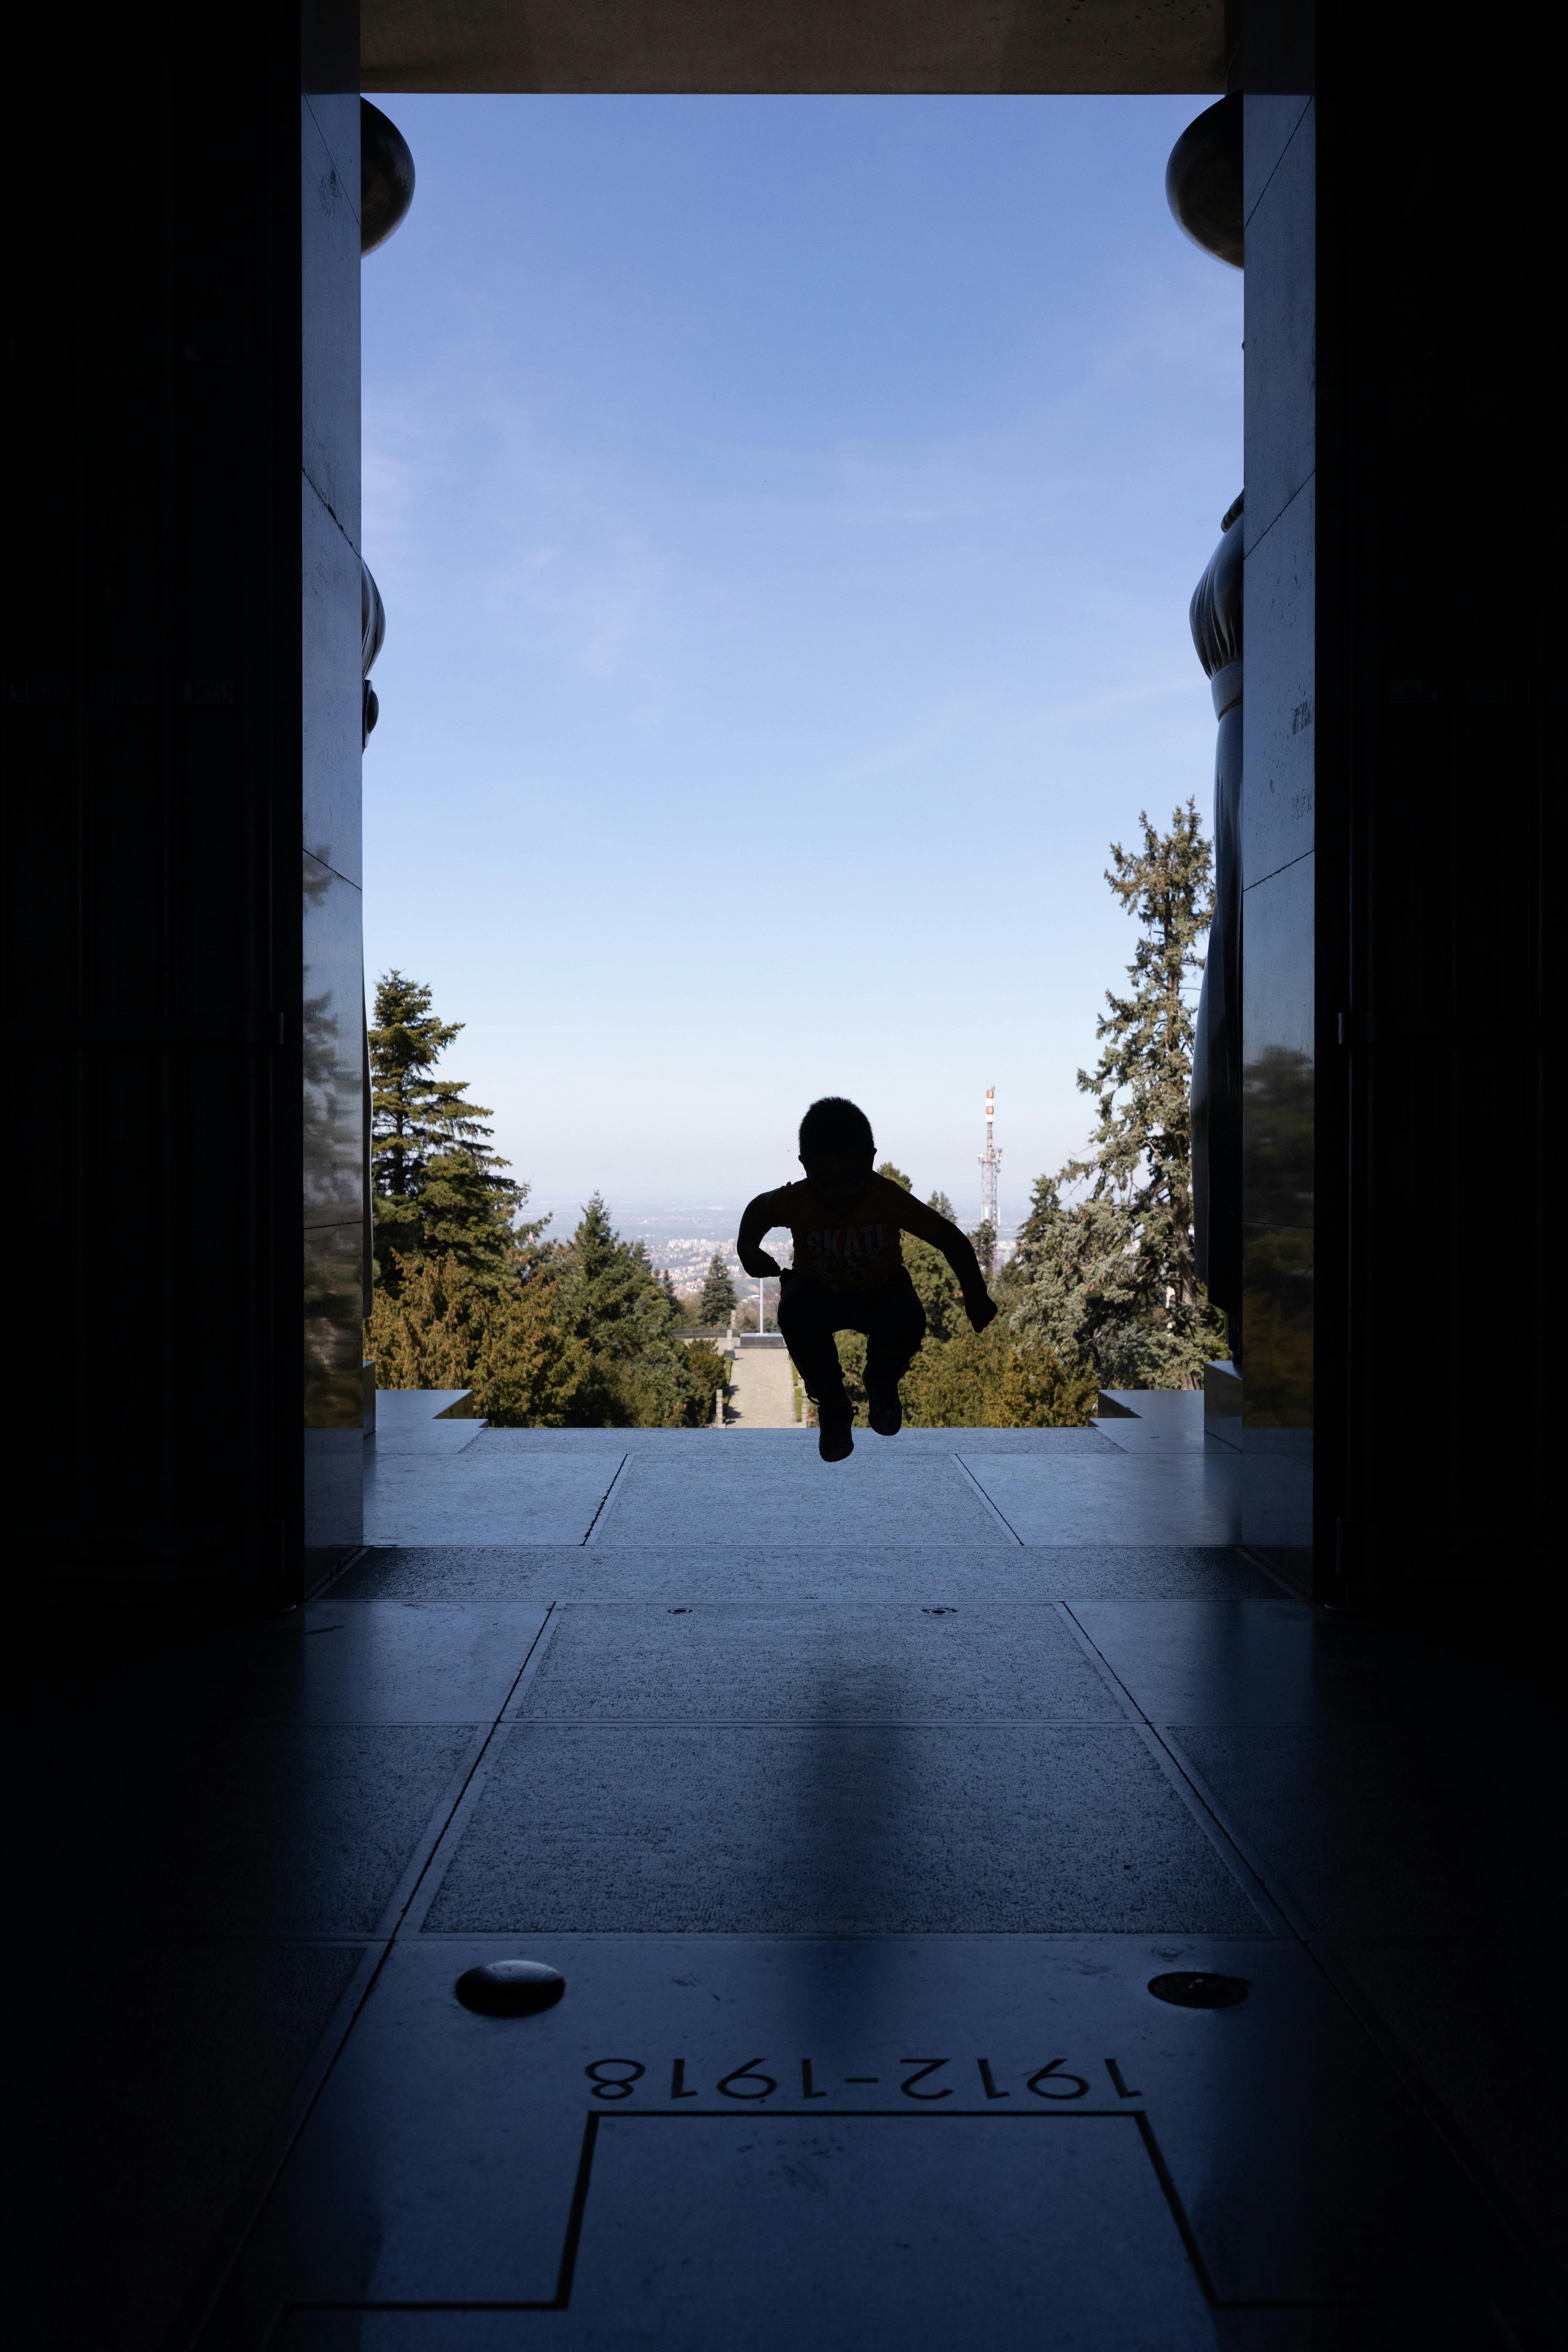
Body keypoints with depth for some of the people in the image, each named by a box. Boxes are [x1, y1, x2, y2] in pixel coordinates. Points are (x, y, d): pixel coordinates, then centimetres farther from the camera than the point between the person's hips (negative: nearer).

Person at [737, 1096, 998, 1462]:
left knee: (909, 1319, -34)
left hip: (880, 1291, 0)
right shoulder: (795, 1203, -24)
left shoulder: (890, 1199, -25)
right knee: (794, 1314, -36)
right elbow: (758, 1208, 1)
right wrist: (748, 1247, -19)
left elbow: (948, 1236, -15)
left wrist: (976, 1295, -22)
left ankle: (882, 1384, 4)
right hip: (818, 1291, 0)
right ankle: (832, 1405, -10)